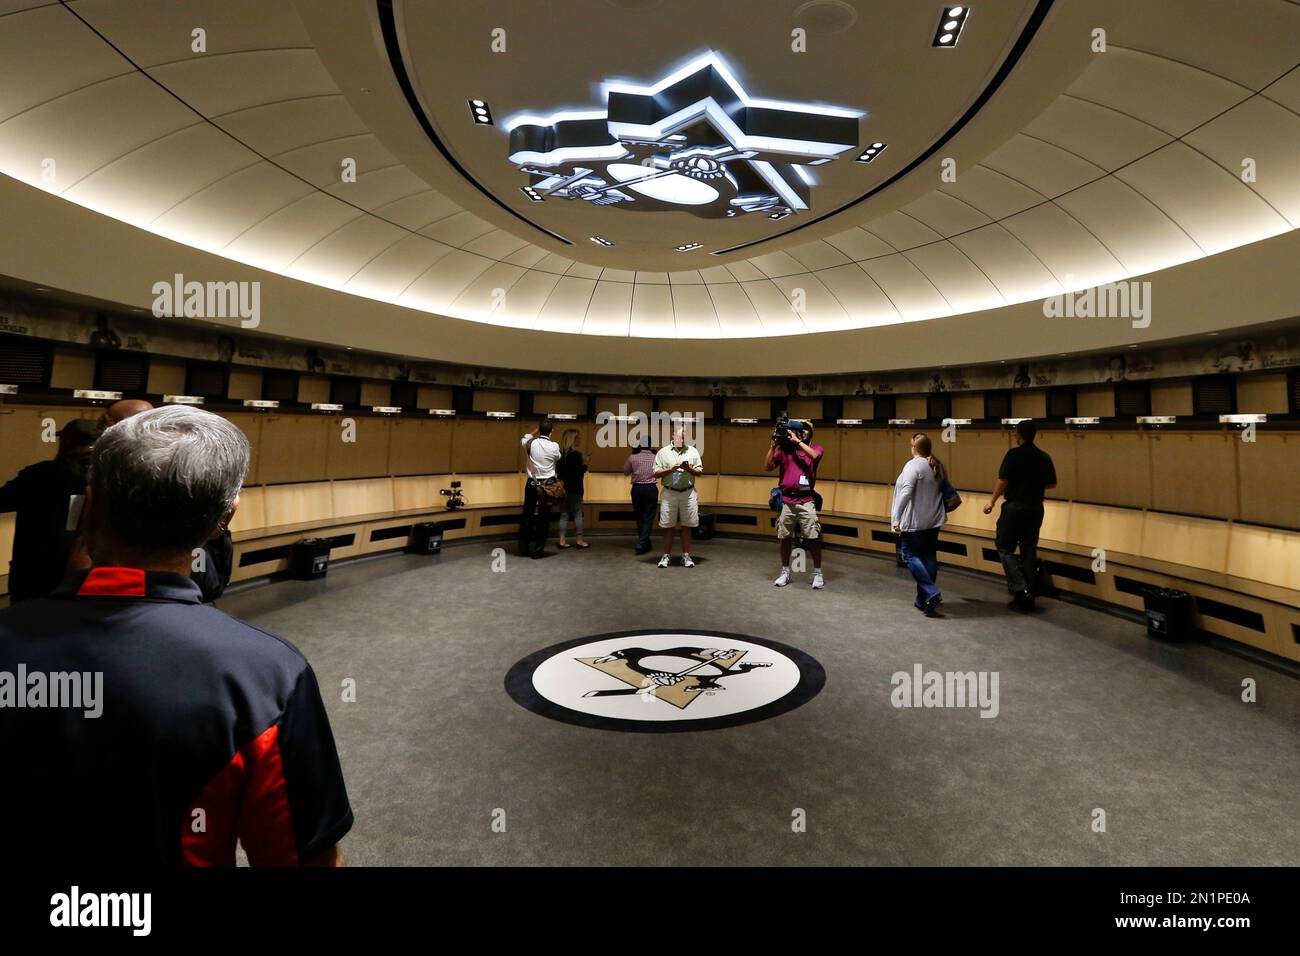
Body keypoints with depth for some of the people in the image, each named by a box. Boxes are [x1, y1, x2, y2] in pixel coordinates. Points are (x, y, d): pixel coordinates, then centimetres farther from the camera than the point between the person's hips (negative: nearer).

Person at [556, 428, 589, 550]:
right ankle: (579, 540, 8)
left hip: (563, 488, 6)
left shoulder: (560, 453, 6)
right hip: (574, 489, -6)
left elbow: (558, 470, 11)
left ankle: (562, 540, 8)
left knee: (564, 514, 9)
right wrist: (585, 463, 2)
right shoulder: (576, 454, -14)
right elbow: (581, 470, -16)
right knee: (578, 514, 3)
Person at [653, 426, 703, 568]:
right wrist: (671, 469, -13)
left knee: (686, 526, 5)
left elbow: (700, 472, 8)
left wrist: (689, 469, -11)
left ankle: (686, 556, 13)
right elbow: (656, 473, 1)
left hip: (688, 493, 1)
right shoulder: (663, 452, 3)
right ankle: (667, 556, 13)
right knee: (668, 527, 4)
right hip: (669, 493, -1)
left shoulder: (693, 451, 8)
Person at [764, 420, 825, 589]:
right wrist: (774, 446, -5)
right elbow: (767, 467, 2)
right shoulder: (784, 449, 7)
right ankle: (785, 572, 20)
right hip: (786, 501, 2)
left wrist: (797, 441, -12)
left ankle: (817, 573, 8)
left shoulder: (816, 448, 6)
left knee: (813, 538, -4)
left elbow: (814, 456, -18)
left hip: (806, 501, -2)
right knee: (785, 538, 8)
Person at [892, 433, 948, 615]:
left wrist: (897, 518, -20)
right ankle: (924, 600, 15)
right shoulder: (938, 467, 11)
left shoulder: (914, 465, -13)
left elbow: (906, 493, -22)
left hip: (914, 522, -8)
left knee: (910, 555, 0)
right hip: (934, 521, 8)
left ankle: (931, 593, -10)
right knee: (929, 557, 9)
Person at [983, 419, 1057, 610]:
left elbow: (1002, 481, -15)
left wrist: (992, 502, -4)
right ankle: (1028, 598, 14)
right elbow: (1052, 484, 12)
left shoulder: (1014, 454, -11)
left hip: (1015, 507, -6)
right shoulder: (1044, 457, 6)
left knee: (1005, 548, 4)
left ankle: (1021, 589, -10)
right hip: (1036, 508, 6)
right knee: (1029, 551, 11)